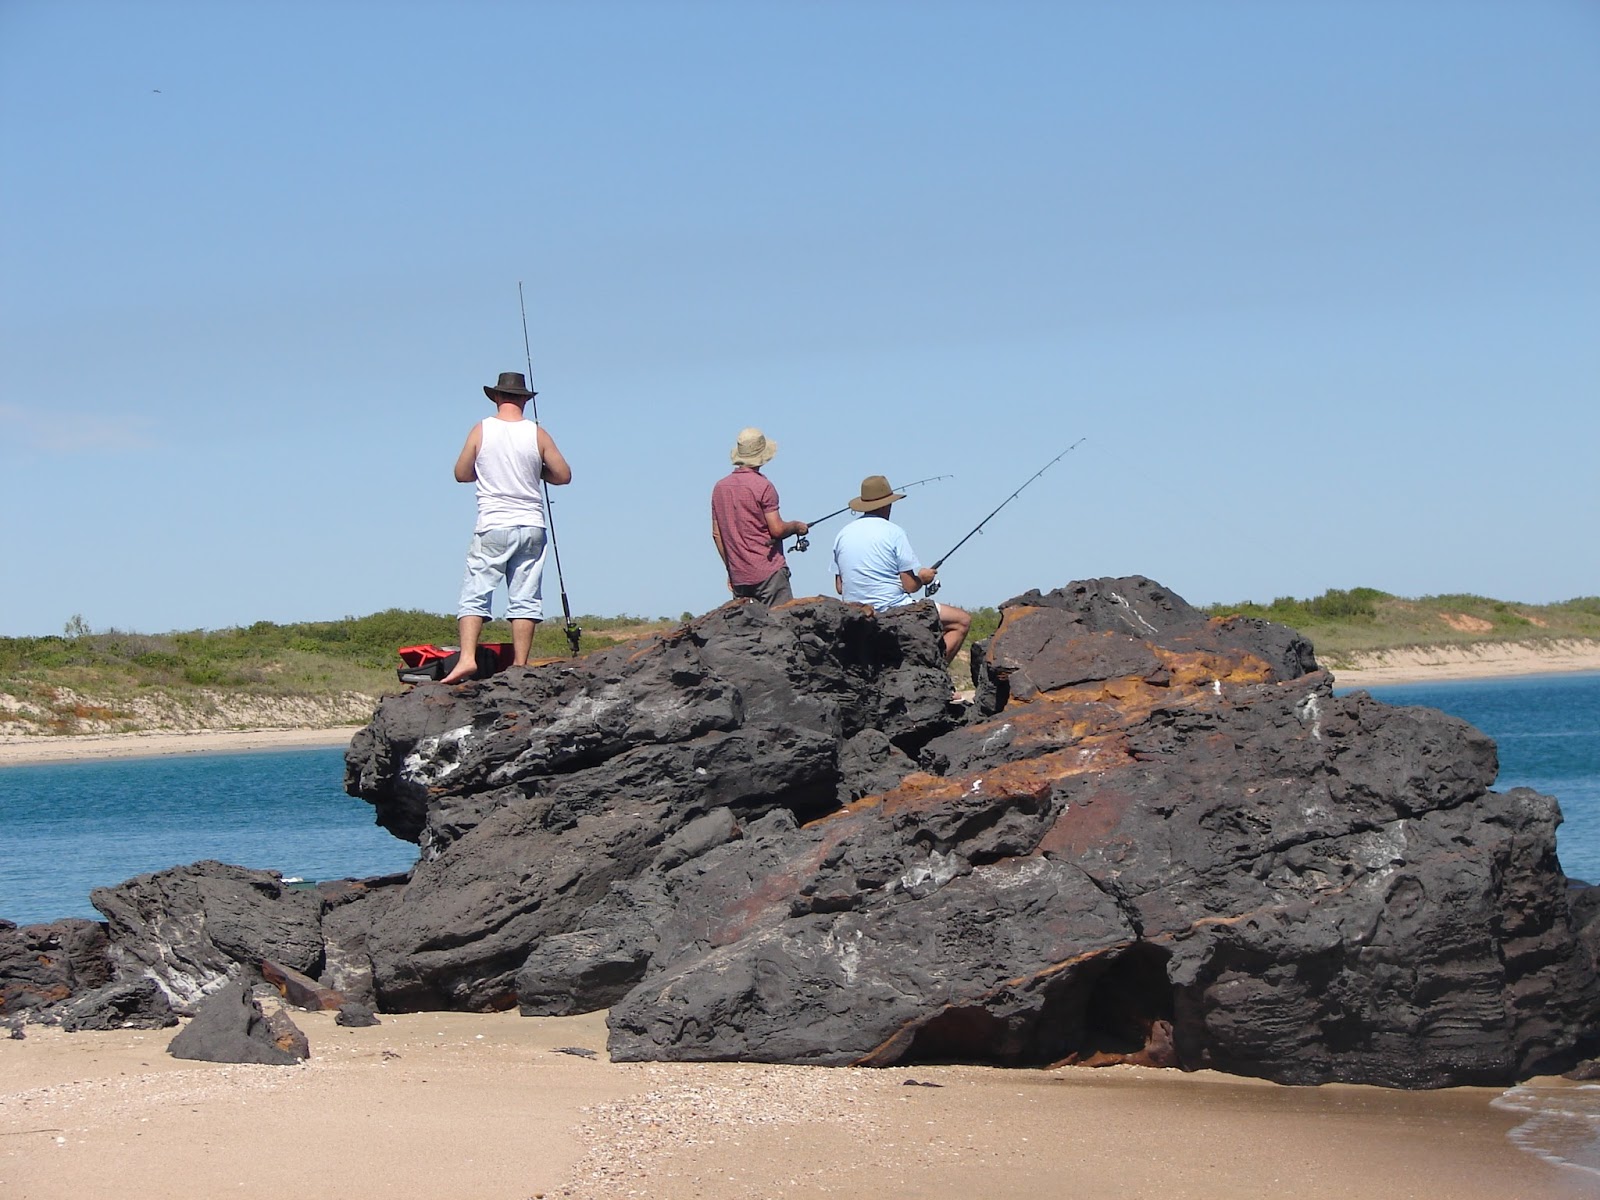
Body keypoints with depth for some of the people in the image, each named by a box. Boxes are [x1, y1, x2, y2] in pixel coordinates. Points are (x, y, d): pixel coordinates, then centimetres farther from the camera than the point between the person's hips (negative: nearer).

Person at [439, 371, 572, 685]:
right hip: (531, 526, 2)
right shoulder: (537, 433, 1)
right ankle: (520, 666, 3)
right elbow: (563, 475, 5)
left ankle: (467, 658, -15)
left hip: (493, 527, -1)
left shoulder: (481, 430, -1)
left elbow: (461, 474, 6)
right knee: (525, 599, 5)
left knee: (474, 595, 0)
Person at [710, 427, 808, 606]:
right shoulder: (763, 486, -10)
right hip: (768, 571, -6)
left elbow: (717, 534, 14)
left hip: (738, 576, 6)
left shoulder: (720, 487, 10)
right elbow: (777, 530, -12)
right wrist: (796, 526, 8)